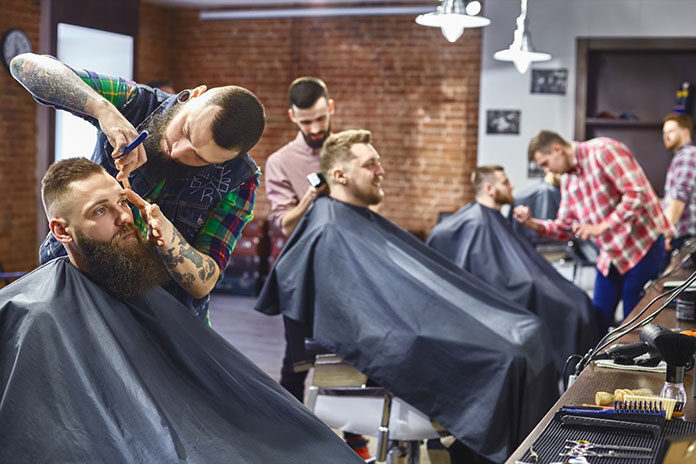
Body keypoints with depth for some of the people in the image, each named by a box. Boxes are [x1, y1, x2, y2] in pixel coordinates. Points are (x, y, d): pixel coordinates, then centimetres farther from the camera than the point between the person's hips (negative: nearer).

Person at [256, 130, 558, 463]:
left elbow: (423, 277, 17)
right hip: (393, 343, -10)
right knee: (500, 358, -20)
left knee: (527, 332, 1)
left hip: (409, 320, 10)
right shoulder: (330, 235, -15)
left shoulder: (368, 223, 15)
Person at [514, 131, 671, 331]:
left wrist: (600, 227, -26)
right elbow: (566, 227, 13)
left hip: (642, 248, -8)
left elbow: (636, 193, -24)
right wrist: (533, 223, -4)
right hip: (610, 255, 8)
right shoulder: (567, 180, 10)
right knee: (598, 317, 8)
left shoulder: (603, 150, -15)